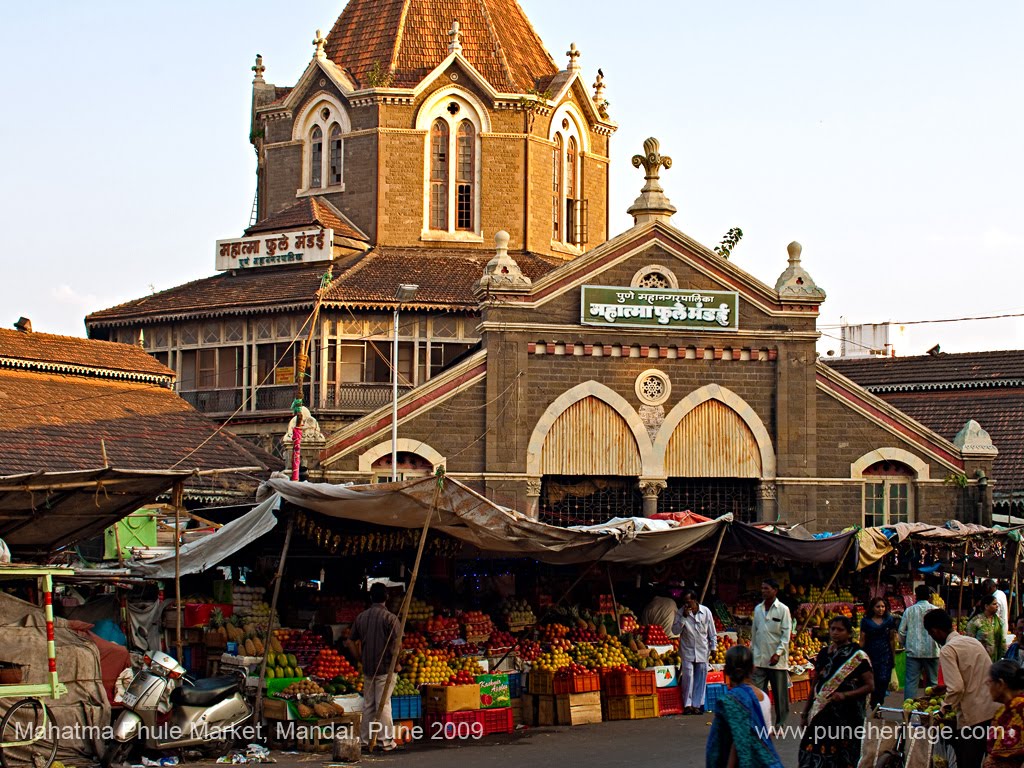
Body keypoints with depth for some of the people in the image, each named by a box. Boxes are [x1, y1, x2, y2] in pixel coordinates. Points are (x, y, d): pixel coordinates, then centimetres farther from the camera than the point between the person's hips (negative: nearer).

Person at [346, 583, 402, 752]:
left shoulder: (361, 617, 6)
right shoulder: (390, 618, -10)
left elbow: (352, 641, 10)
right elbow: (397, 643, -15)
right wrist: (395, 660, -2)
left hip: (367, 668, 4)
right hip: (385, 667, -4)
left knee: (368, 704, 11)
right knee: (384, 703, -2)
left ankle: (365, 740, 15)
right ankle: (387, 740, -1)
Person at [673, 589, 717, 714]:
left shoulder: (705, 611, -1)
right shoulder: (680, 613, -2)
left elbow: (712, 632, 6)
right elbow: (675, 630, -9)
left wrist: (713, 647, 4)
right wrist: (684, 617, -18)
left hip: (702, 651, 1)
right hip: (687, 651, -1)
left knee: (700, 679, 2)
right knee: (688, 677, -6)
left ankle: (696, 705, 7)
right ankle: (688, 705, 0)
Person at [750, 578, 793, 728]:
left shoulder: (782, 610, -4)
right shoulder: (758, 609, 11)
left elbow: (786, 634, -7)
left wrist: (778, 653, -16)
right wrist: (752, 652, 14)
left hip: (777, 659, -4)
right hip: (760, 658, 4)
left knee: (780, 694, 3)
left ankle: (780, 725, 12)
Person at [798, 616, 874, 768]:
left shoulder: (858, 656, -3)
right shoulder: (824, 654, 11)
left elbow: (870, 686, -5)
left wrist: (845, 695, -18)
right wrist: (806, 712, 16)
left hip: (847, 714, -4)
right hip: (822, 714, 4)